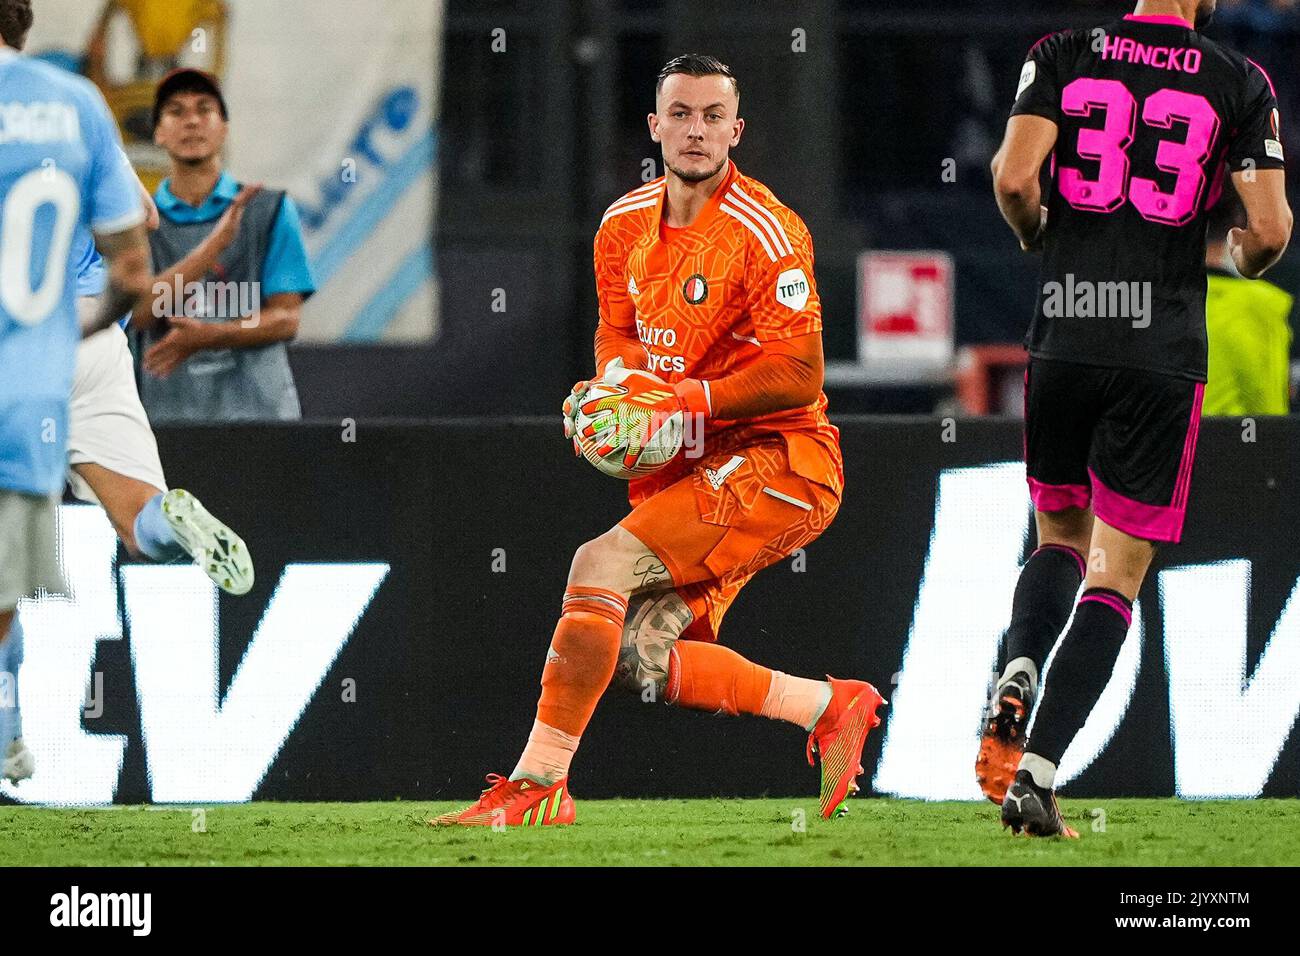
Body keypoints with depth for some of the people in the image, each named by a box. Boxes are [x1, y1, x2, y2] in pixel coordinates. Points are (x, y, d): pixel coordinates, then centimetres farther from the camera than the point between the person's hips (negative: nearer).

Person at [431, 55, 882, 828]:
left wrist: (683, 402, -25)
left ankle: (537, 786, -18)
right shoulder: (625, 226, 8)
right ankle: (831, 707, 15)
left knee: (602, 563, -23)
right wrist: (612, 386, -2)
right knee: (643, 660, -2)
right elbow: (619, 332, 21)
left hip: (776, 460, -8)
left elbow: (798, 374, -18)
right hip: (685, 470, 8)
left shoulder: (766, 233, -14)